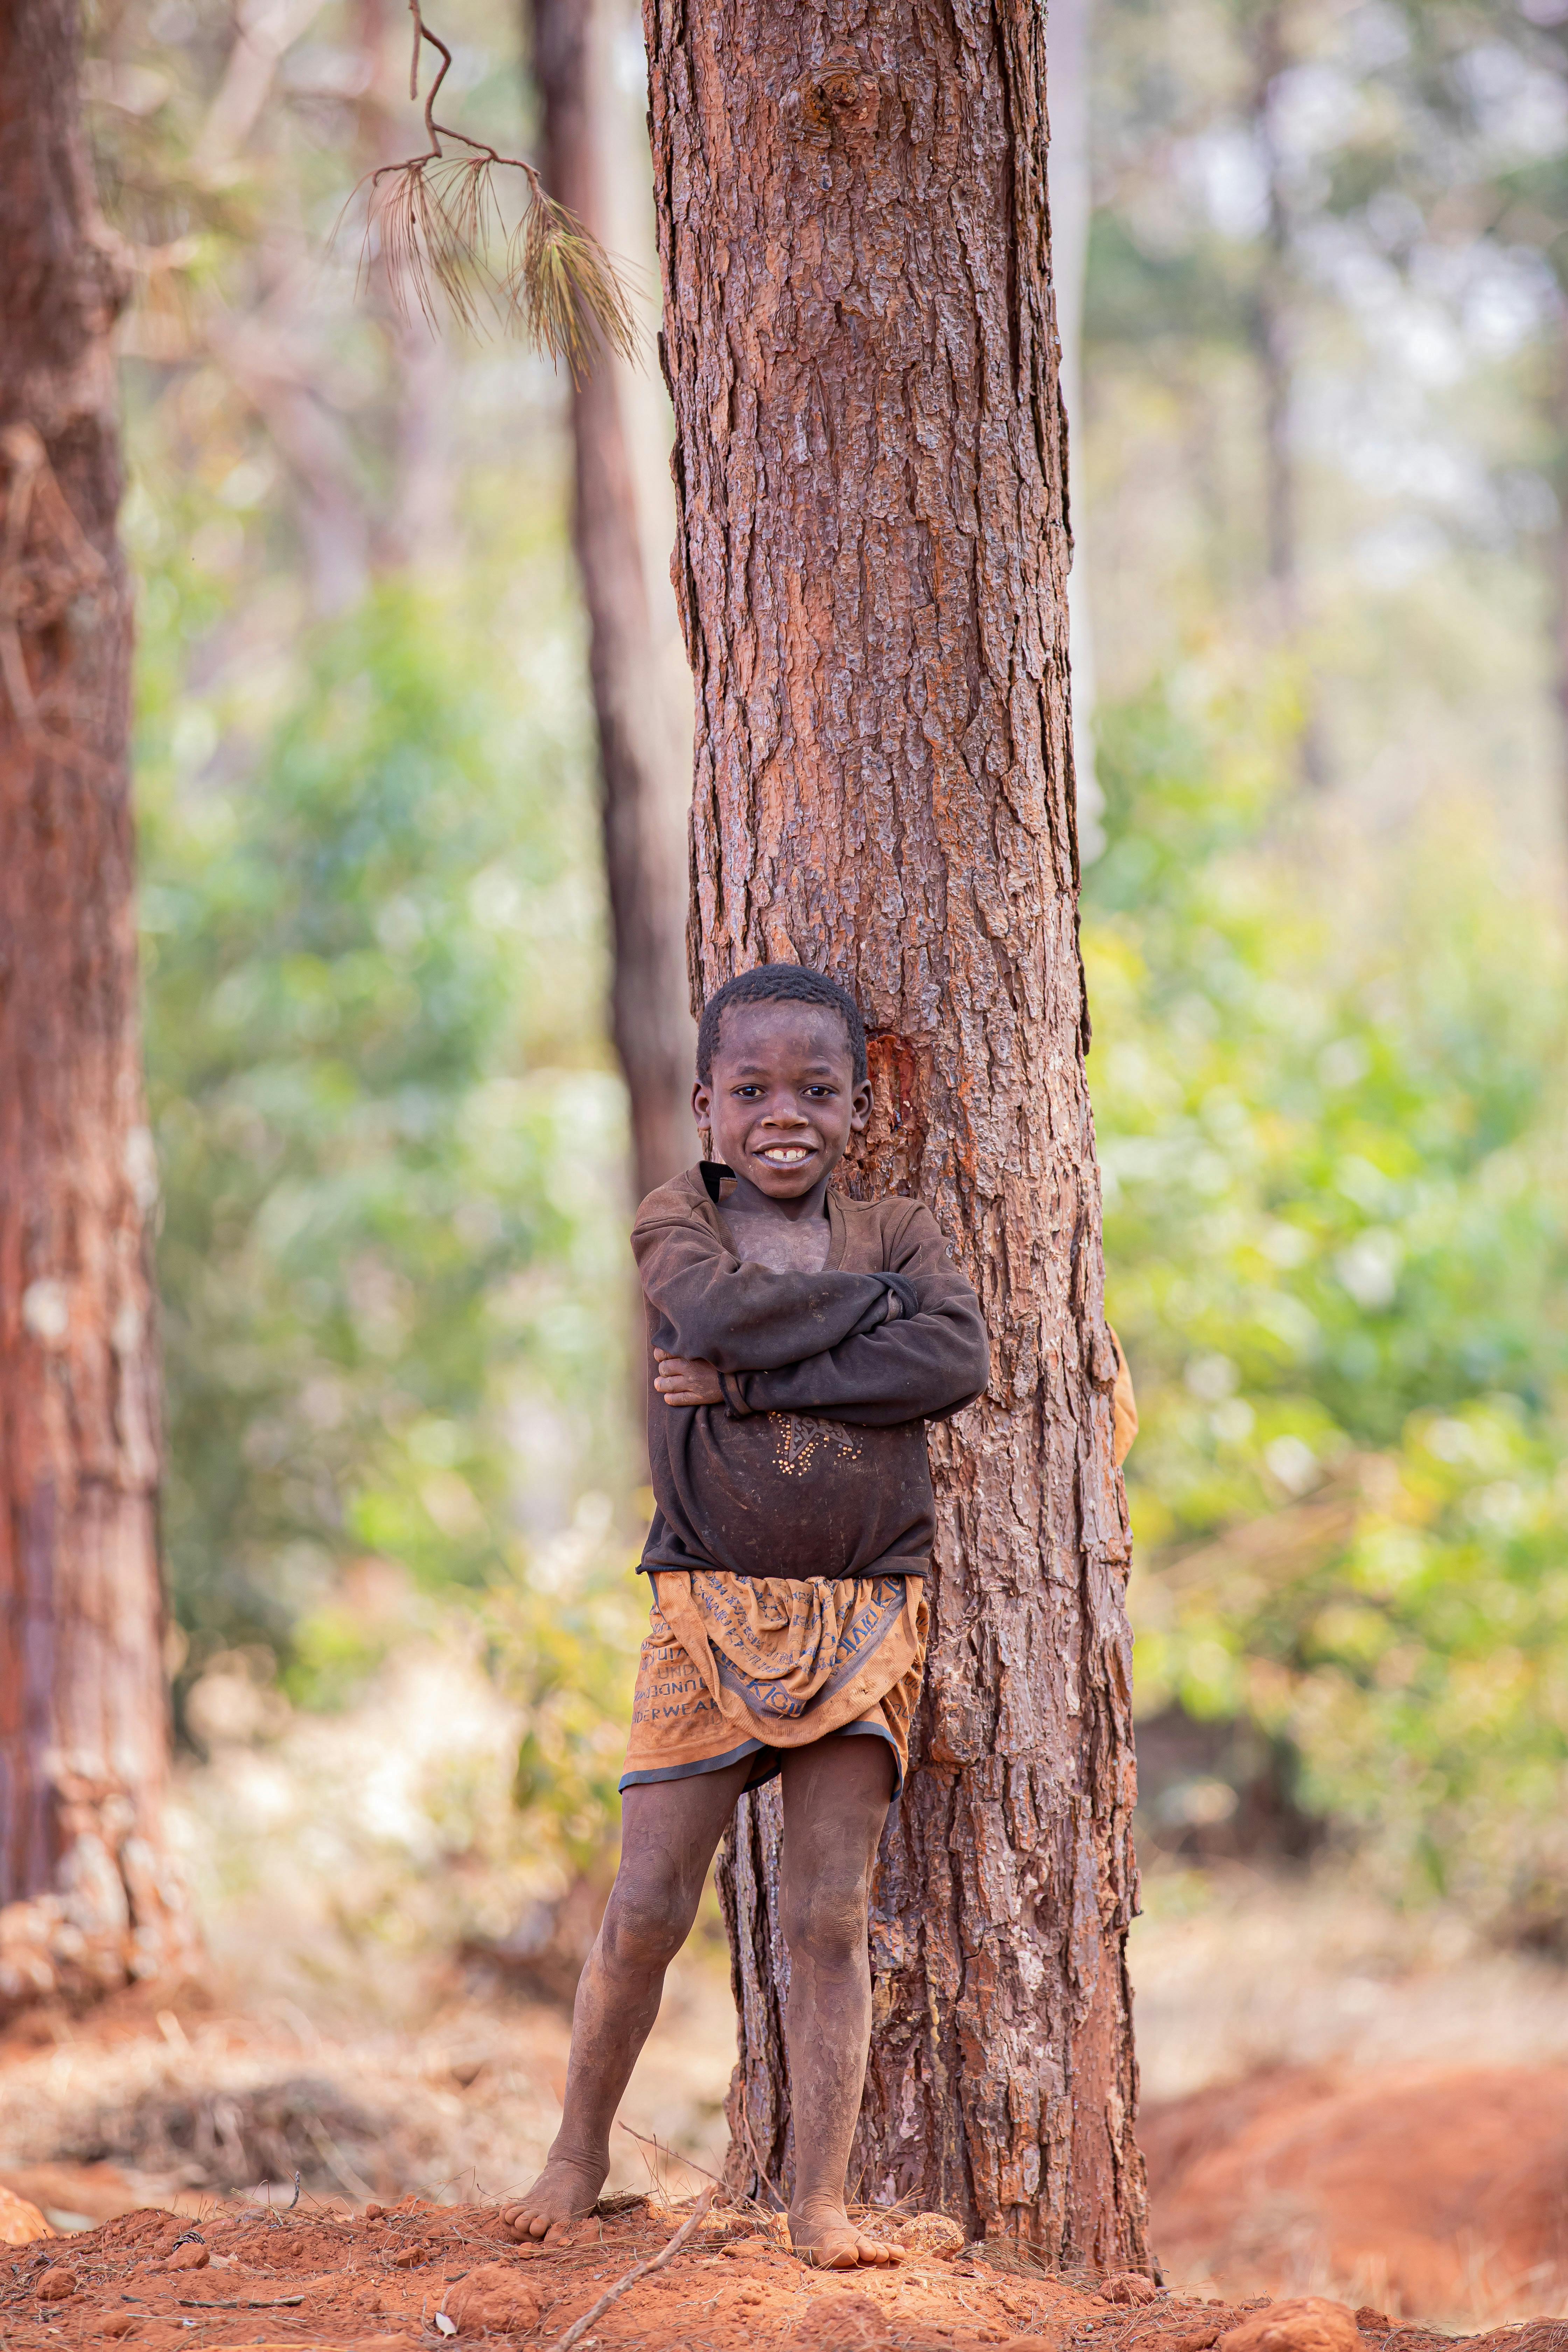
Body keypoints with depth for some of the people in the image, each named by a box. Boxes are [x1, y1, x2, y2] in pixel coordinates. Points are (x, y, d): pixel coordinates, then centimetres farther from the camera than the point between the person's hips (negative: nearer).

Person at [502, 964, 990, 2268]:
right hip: (710, 1608, -1)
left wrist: (752, 1381, -17)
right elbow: (716, 1312, -20)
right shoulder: (679, 1220, 3)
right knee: (647, 1905, 1)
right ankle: (580, 2147, 20)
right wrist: (875, 1296, -10)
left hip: (864, 1618, 1)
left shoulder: (899, 1231, 7)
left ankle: (822, 2197, 6)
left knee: (830, 1916, 1)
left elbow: (958, 1363, -13)